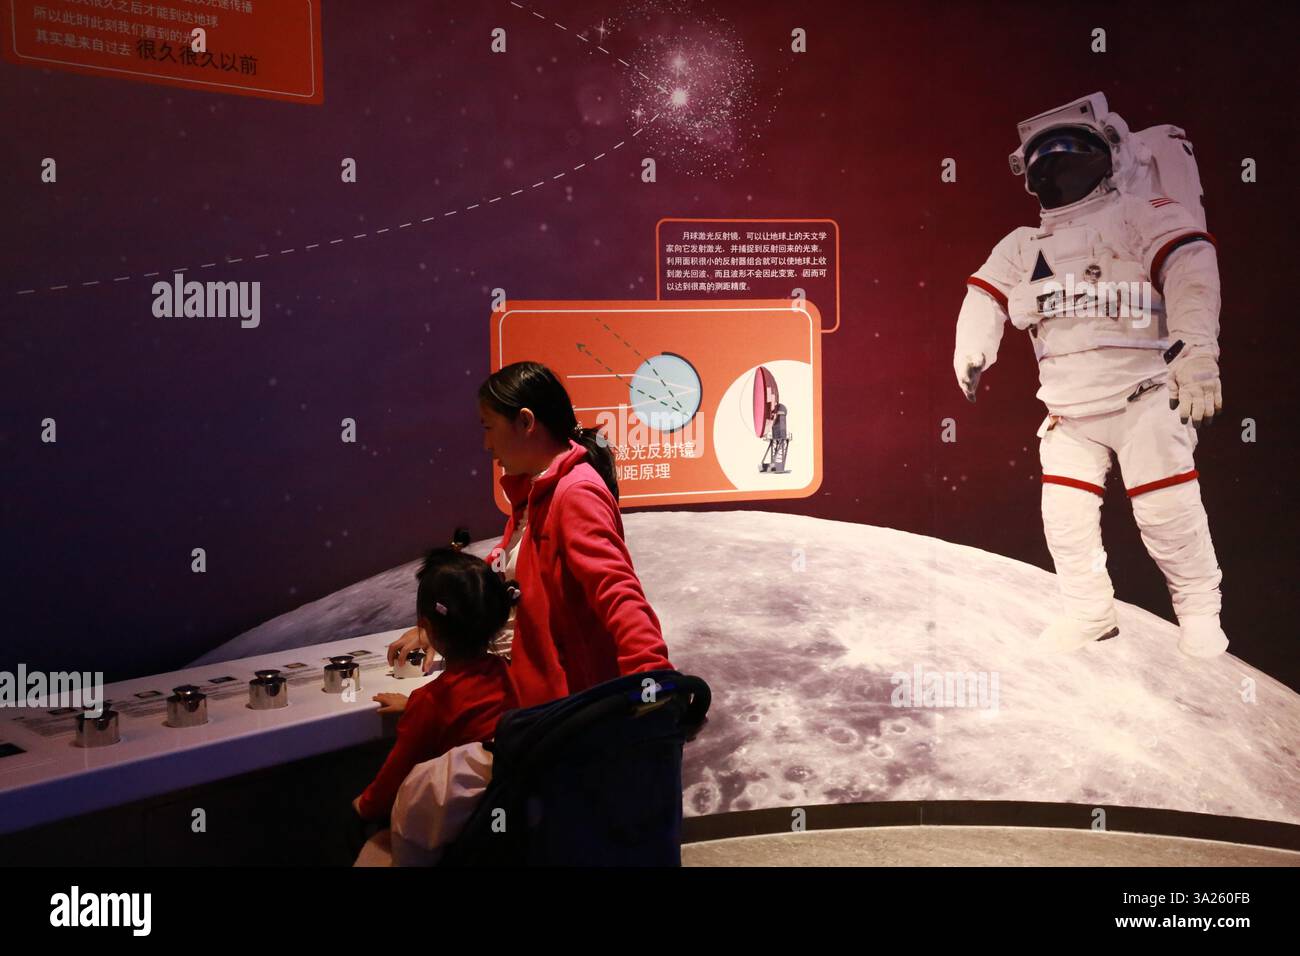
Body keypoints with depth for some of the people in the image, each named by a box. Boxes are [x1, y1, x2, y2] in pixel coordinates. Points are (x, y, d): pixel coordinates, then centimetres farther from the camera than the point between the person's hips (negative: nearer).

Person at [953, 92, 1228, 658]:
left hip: (1144, 394, -5)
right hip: (1068, 407, 6)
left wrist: (1195, 349, -30)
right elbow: (986, 296, 11)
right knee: (1064, 510, 4)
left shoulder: (1144, 215, -3)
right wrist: (971, 354, -7)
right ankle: (1088, 612, 21)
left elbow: (1189, 267, -17)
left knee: (1166, 509, -7)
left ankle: (1199, 608, 13)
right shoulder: (1025, 246, 16)